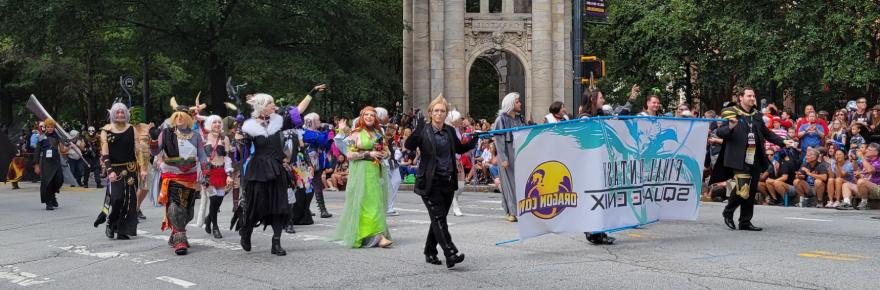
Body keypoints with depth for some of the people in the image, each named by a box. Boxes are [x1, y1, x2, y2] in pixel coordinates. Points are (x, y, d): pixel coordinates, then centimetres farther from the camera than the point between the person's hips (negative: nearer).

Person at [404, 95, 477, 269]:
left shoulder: (450, 131, 8)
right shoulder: (424, 132, -7)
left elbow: (460, 149, 22)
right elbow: (409, 146, -20)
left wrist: (473, 142, 4)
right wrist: (417, 131, -35)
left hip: (448, 182, 6)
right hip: (430, 183, -5)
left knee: (438, 219, 13)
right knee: (439, 219, -11)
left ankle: (430, 253, 26)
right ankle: (451, 254, -17)